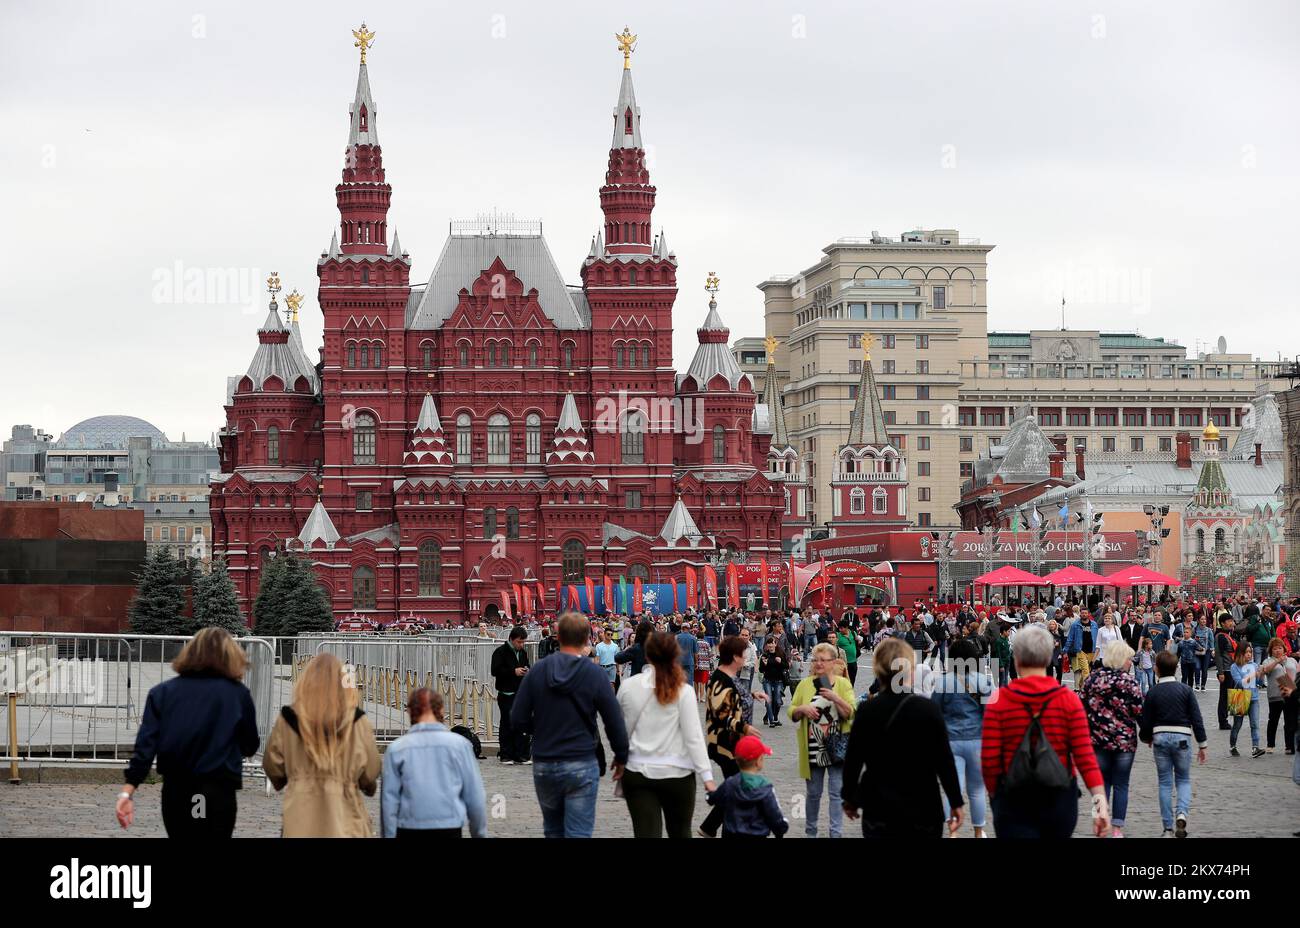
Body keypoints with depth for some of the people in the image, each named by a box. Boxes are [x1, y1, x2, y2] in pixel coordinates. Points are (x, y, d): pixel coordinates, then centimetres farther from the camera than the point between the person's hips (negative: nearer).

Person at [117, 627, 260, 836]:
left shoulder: (163, 692, 5)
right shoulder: (237, 693, -1)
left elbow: (145, 745, -4)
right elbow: (250, 746, 7)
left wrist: (128, 791, -8)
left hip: (175, 793, 3)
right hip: (217, 794, -3)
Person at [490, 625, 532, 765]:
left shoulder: (523, 653, 15)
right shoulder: (500, 652, -6)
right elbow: (495, 671, -14)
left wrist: (526, 671, 3)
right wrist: (514, 672, -19)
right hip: (506, 694, -6)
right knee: (508, 725, -2)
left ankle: (521, 755, 8)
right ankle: (505, 755, 5)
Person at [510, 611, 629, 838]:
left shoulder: (537, 671, -2)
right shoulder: (595, 674, -7)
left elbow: (518, 720, -1)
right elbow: (615, 723, -5)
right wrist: (621, 757, 9)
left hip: (543, 766, 3)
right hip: (581, 765, -3)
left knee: (553, 830, 19)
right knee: (578, 833, -1)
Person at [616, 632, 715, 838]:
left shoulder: (628, 686, -2)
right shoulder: (682, 691, -8)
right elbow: (693, 736, -10)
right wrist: (707, 776, -7)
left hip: (637, 772, 1)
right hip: (676, 774, -1)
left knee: (646, 834, -1)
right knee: (680, 832, 17)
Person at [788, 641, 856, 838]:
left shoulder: (843, 684, 0)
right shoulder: (805, 684, 5)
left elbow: (850, 714, -7)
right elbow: (792, 714, 6)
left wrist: (836, 699, -22)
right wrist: (802, 708, -14)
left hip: (836, 748, -2)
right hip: (813, 749, 2)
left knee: (837, 792, 0)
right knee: (813, 793, 11)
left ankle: (836, 833, 7)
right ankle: (810, 831, 25)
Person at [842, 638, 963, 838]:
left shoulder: (866, 711, -4)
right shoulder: (928, 709, -10)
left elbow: (852, 760, 3)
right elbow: (944, 760, -8)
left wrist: (850, 798, 18)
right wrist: (956, 802, 2)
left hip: (878, 811, 2)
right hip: (922, 810, -2)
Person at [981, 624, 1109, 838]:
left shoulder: (998, 701, -5)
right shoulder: (1069, 700, -2)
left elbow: (990, 760, -6)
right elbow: (1084, 756, -9)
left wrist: (996, 796, 10)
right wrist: (1100, 799, -12)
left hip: (1013, 801, -2)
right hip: (1059, 797, 2)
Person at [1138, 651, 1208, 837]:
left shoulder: (1153, 692, -2)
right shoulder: (1186, 690, -2)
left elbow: (1145, 721, 1)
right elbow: (1196, 719, -2)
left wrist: (1146, 738, 22)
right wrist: (1202, 745, 5)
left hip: (1160, 737, 0)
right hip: (1182, 737, 0)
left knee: (1164, 783, 8)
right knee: (1184, 780, 12)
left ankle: (1168, 827, 7)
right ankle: (1182, 813, -15)